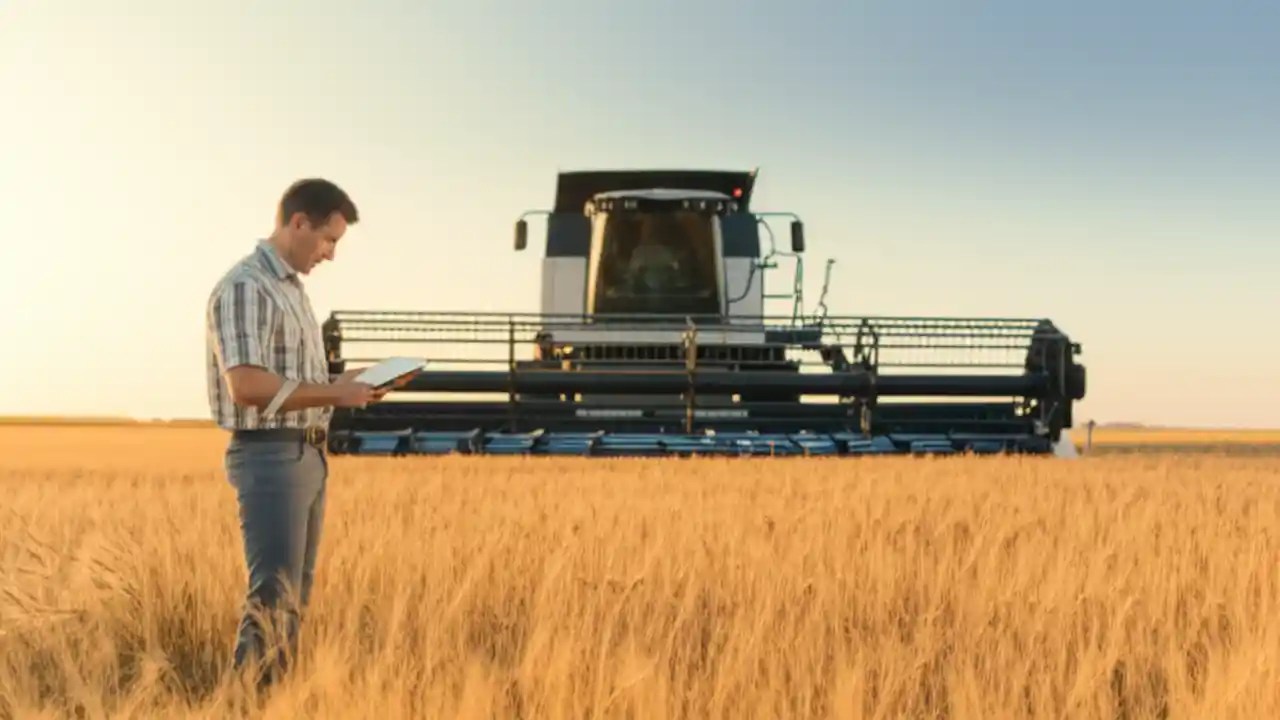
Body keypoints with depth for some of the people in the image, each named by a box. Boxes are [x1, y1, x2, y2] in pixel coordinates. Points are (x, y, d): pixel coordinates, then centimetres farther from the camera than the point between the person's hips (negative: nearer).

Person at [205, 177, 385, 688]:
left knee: (295, 597, 12)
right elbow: (249, 386, -24)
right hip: (269, 457, -10)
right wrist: (334, 394, -17)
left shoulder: (291, 288, 16)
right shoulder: (245, 287, -15)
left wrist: (341, 384, 7)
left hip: (307, 456, 10)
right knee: (273, 596, -10)